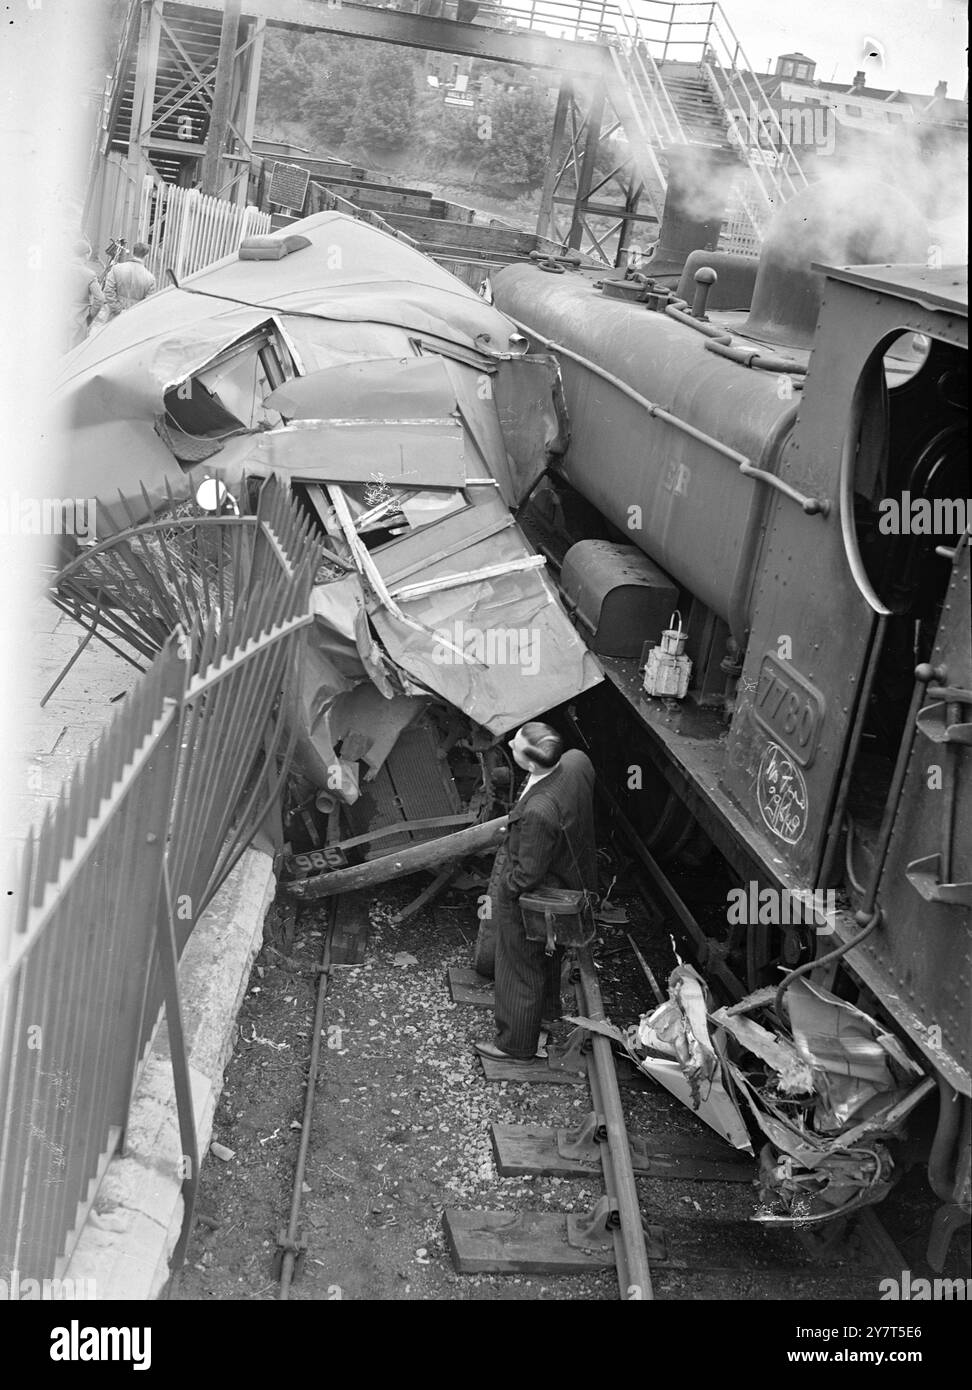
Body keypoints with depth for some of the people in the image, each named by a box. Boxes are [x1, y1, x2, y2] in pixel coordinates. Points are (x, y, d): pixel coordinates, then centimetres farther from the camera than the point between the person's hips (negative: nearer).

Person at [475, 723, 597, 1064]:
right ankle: (548, 1008, 61)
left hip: (528, 900, -8)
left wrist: (498, 892, -10)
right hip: (571, 880, 8)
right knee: (548, 956, 34)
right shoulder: (576, 760, -21)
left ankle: (517, 1045, 39)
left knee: (519, 970, 17)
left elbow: (527, 875, -30)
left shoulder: (538, 811, -43)